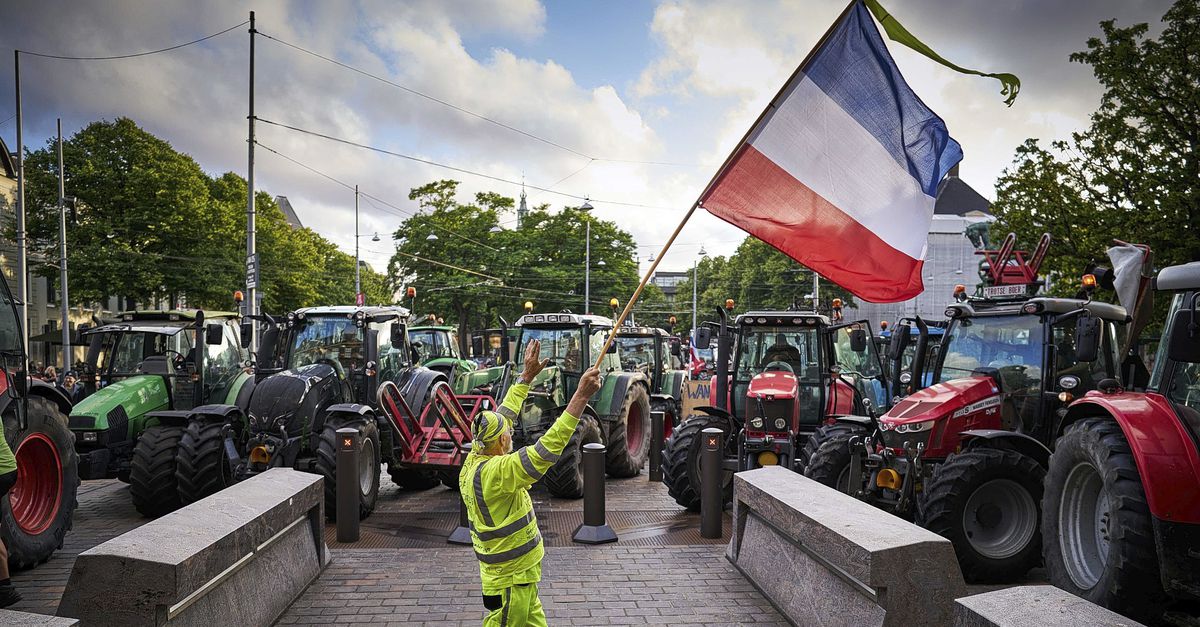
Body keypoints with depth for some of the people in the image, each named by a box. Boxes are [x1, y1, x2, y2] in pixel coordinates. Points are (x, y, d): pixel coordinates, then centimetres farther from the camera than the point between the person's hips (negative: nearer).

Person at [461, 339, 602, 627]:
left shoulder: (474, 460, -1)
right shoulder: (495, 473, -28)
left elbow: (503, 414, 11)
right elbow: (546, 450, -36)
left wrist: (527, 375, 16)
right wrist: (581, 395, -37)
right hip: (511, 581, -9)